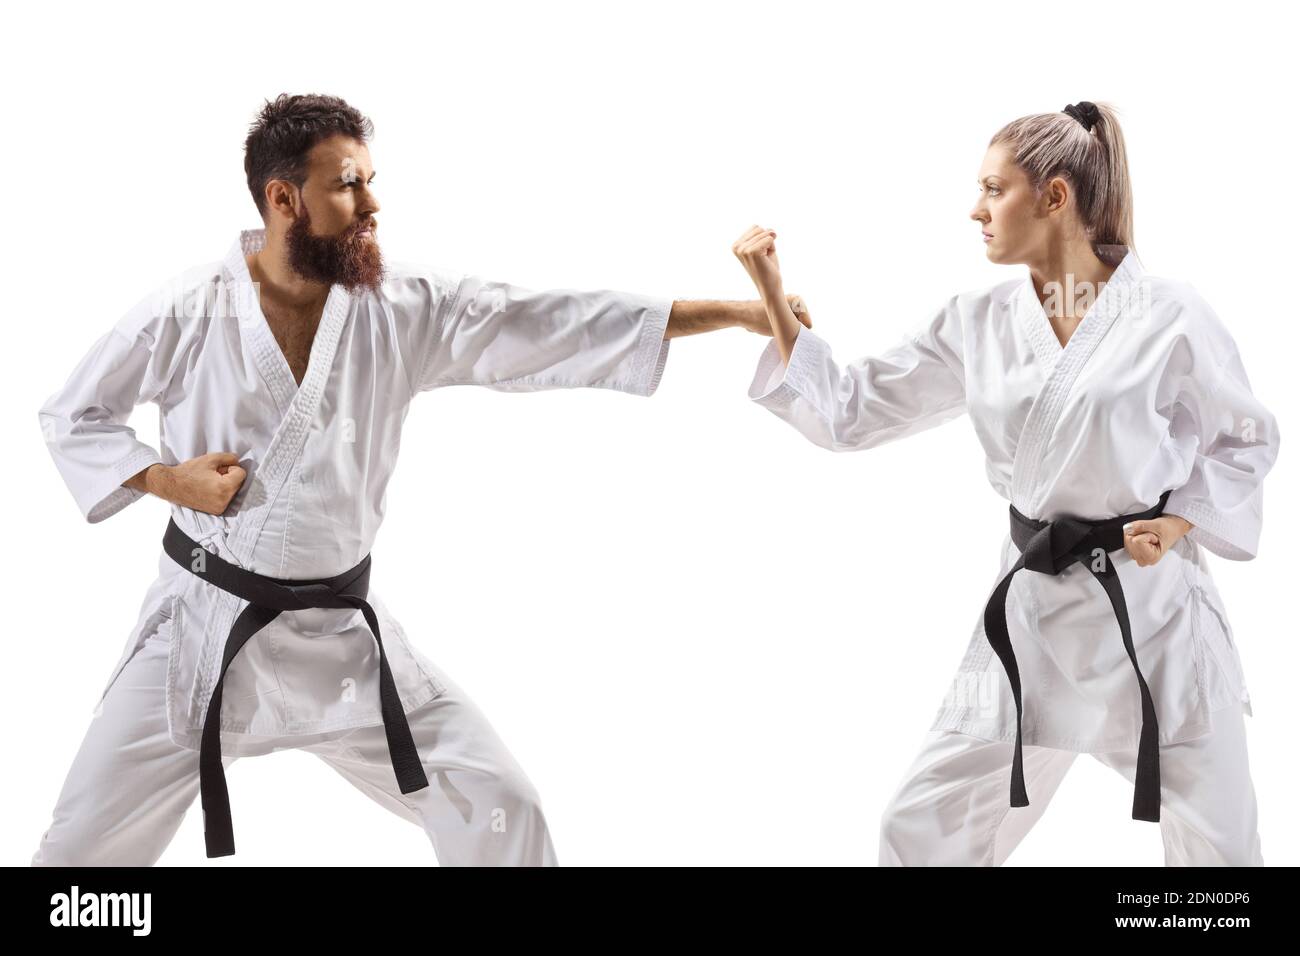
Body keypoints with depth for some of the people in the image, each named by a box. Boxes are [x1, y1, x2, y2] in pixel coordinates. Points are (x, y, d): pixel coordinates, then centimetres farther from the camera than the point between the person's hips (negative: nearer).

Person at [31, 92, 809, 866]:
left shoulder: (410, 307, -6)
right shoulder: (188, 311, -10)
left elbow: (559, 324, -9)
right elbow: (71, 417, 2)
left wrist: (740, 313, -13)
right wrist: (166, 478, -16)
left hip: (337, 635, 2)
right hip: (202, 628, -2)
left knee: (498, 808, 0)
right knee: (88, 844, 4)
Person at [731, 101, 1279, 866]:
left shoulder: (1168, 316, -11)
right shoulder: (976, 325, 1)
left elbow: (1247, 438, 2)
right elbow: (846, 412, 4)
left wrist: (1180, 522, -14)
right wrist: (773, 298, -4)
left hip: (1153, 608, -3)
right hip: (1034, 610, 3)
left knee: (1218, 846, 8)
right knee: (923, 830, 6)